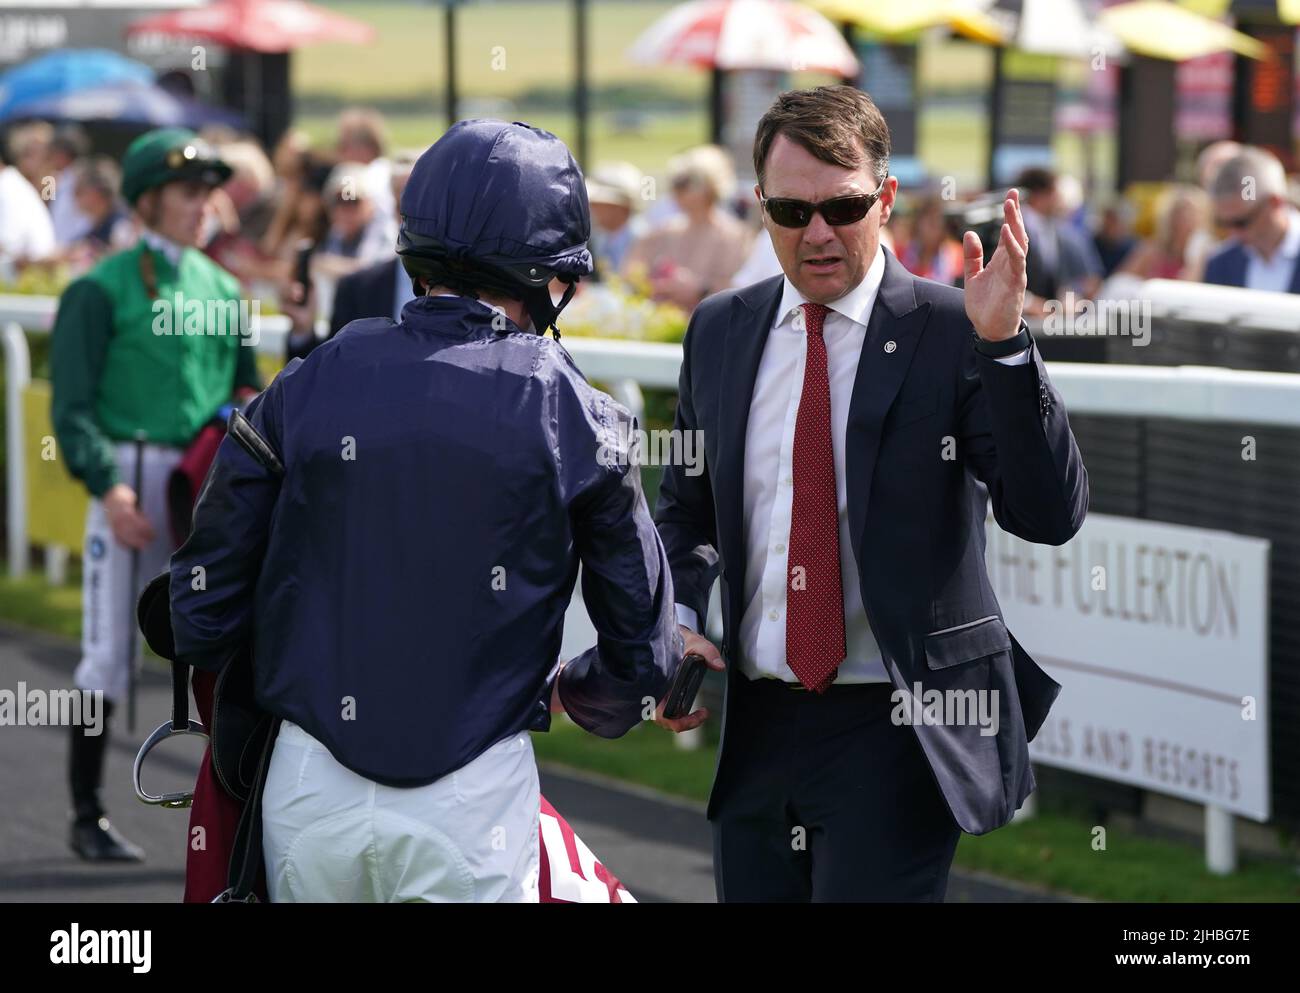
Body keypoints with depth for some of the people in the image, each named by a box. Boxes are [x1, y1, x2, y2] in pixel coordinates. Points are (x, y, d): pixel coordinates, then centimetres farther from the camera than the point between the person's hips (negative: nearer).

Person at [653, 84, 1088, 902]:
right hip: (754, 727, 5)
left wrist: (1004, 343, -27)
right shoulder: (720, 331, 8)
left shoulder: (952, 334, -8)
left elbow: (1051, 515, -16)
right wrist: (678, 615, 2)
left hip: (896, 734, -5)